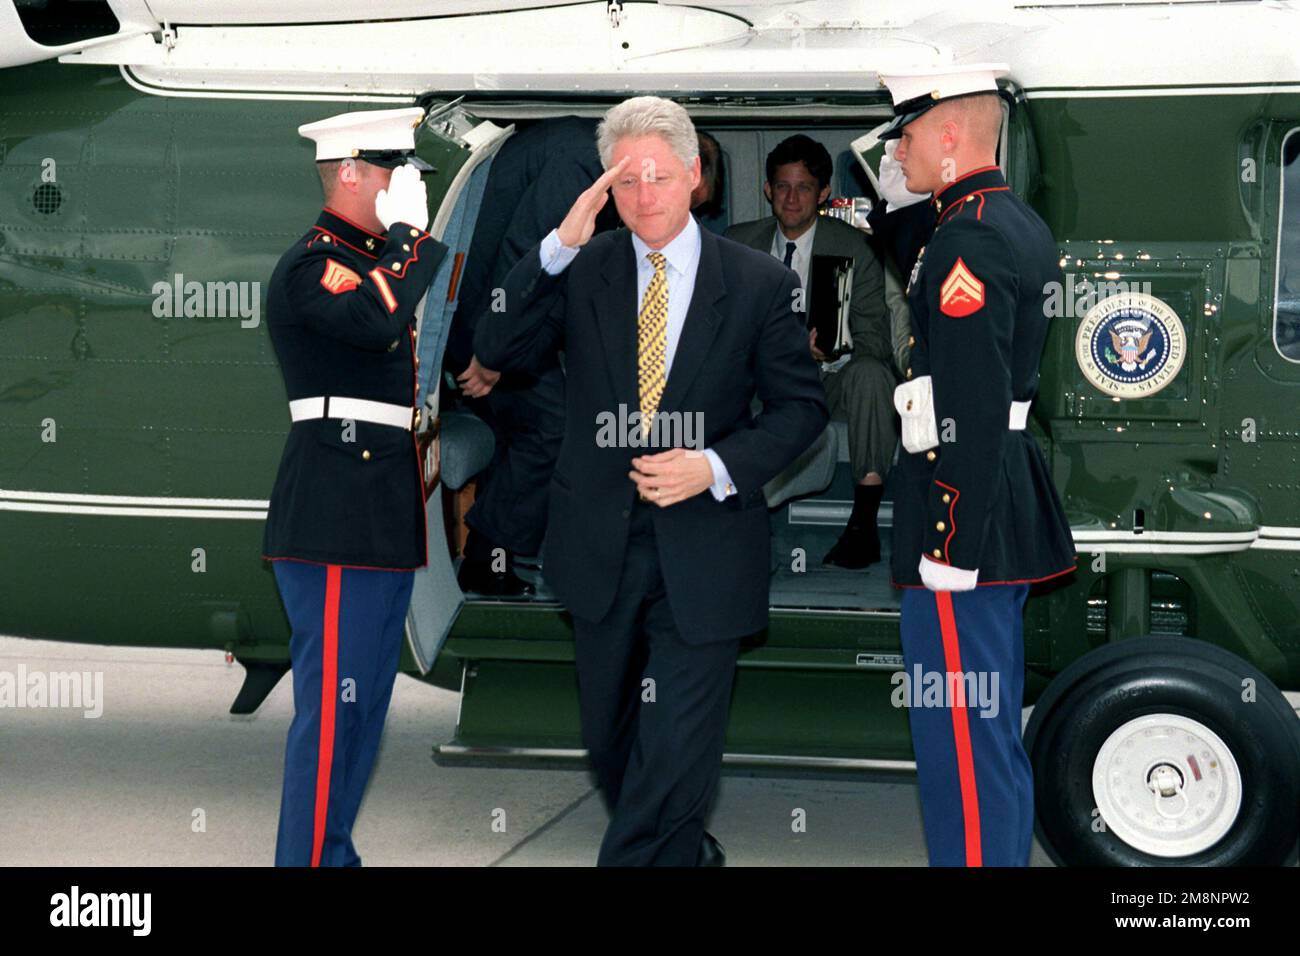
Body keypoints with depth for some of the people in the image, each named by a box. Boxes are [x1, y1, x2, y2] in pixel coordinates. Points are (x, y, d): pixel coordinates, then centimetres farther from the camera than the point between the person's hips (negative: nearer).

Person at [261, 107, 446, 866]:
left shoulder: (374, 258, 20)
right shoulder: (313, 263, -12)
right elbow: (375, 320, -33)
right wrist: (411, 236, -19)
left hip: (384, 517, 10)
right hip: (340, 516, -10)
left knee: (362, 704, 15)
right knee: (334, 705, -7)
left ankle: (333, 852, 24)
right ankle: (309, 856, -1)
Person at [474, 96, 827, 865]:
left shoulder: (760, 282, -5)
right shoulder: (581, 270, 0)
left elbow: (802, 407, -1)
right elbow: (494, 349, -10)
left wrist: (716, 467, -17)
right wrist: (560, 245, -20)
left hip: (703, 556, -3)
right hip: (600, 544, 3)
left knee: (674, 759, -5)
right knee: (611, 741, 19)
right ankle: (683, 851, 43)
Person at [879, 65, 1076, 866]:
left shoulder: (967, 243, -17)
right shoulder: (1026, 226, 14)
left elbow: (974, 414, -23)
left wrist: (948, 551, -21)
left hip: (965, 512, -10)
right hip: (1016, 505, 10)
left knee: (962, 737, -3)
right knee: (995, 730, 19)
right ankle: (1006, 853, 29)